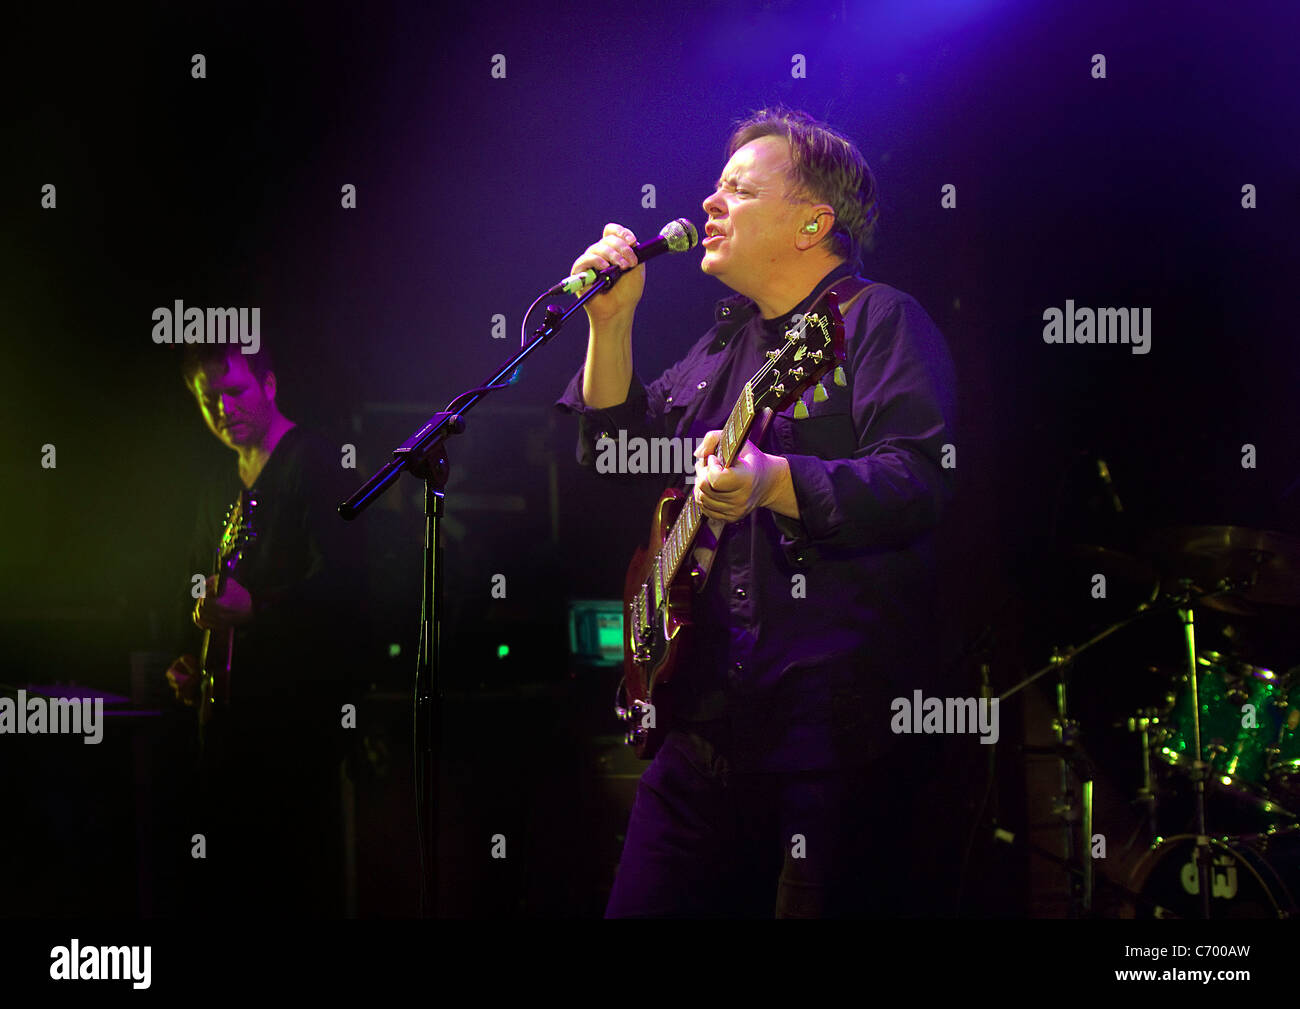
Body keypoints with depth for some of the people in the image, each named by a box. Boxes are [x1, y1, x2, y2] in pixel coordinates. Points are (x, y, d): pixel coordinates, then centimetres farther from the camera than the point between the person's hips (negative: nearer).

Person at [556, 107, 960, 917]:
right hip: (706, 718, 8)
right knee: (645, 904, 6)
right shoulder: (723, 342, 22)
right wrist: (612, 320, 10)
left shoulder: (879, 321, -3)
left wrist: (774, 483, -31)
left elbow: (920, 483, -17)